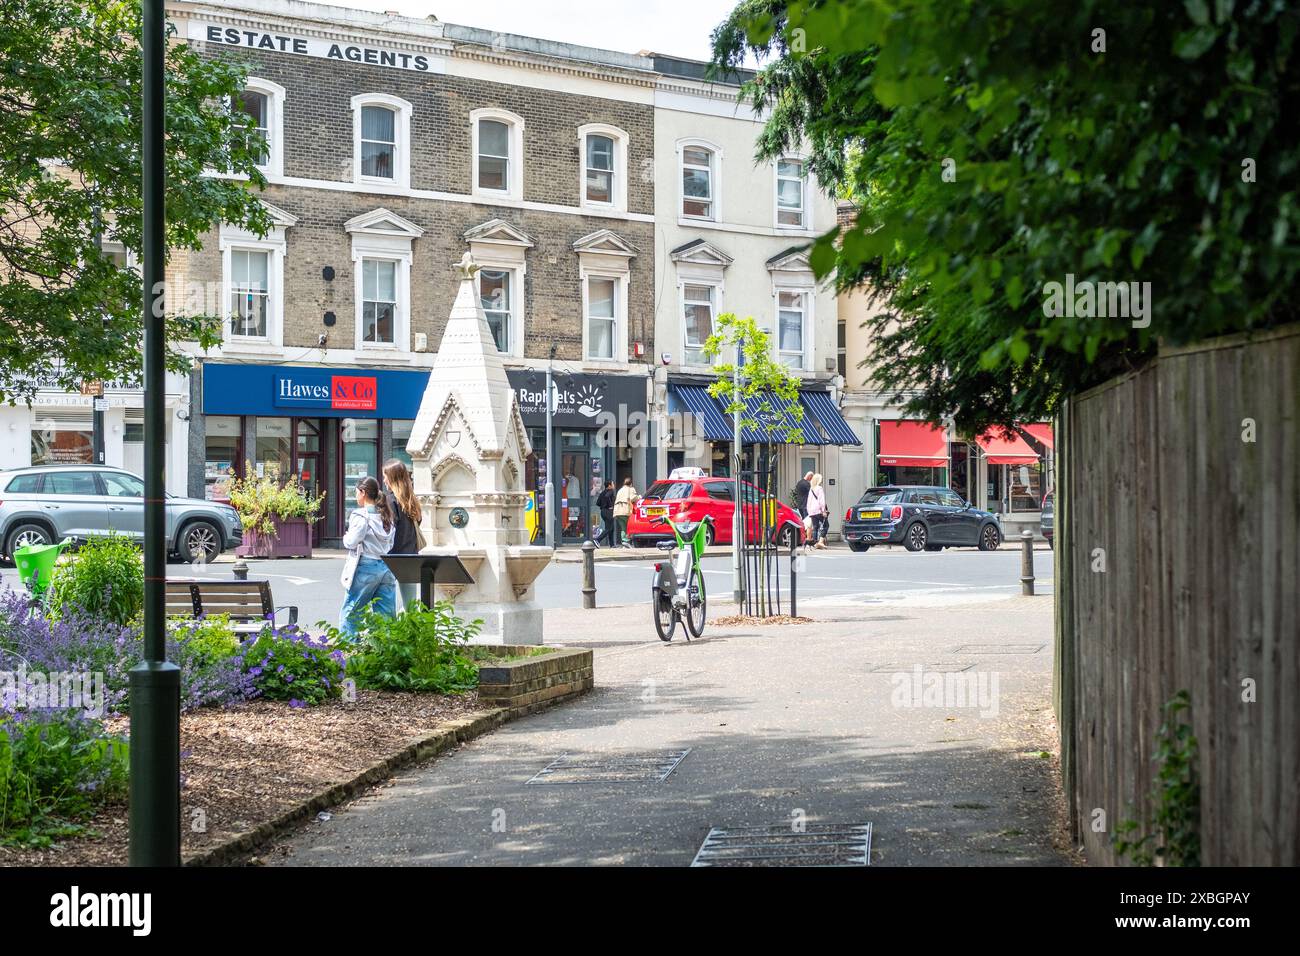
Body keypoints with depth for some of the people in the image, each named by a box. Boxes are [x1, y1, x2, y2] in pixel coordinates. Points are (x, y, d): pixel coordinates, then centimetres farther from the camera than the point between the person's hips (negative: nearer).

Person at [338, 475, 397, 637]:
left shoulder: (360, 516, -10)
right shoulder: (386, 516, 11)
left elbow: (351, 542, -13)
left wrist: (346, 537, 7)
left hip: (366, 567, -6)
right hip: (387, 567, 6)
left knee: (350, 612, 4)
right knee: (386, 615, 5)